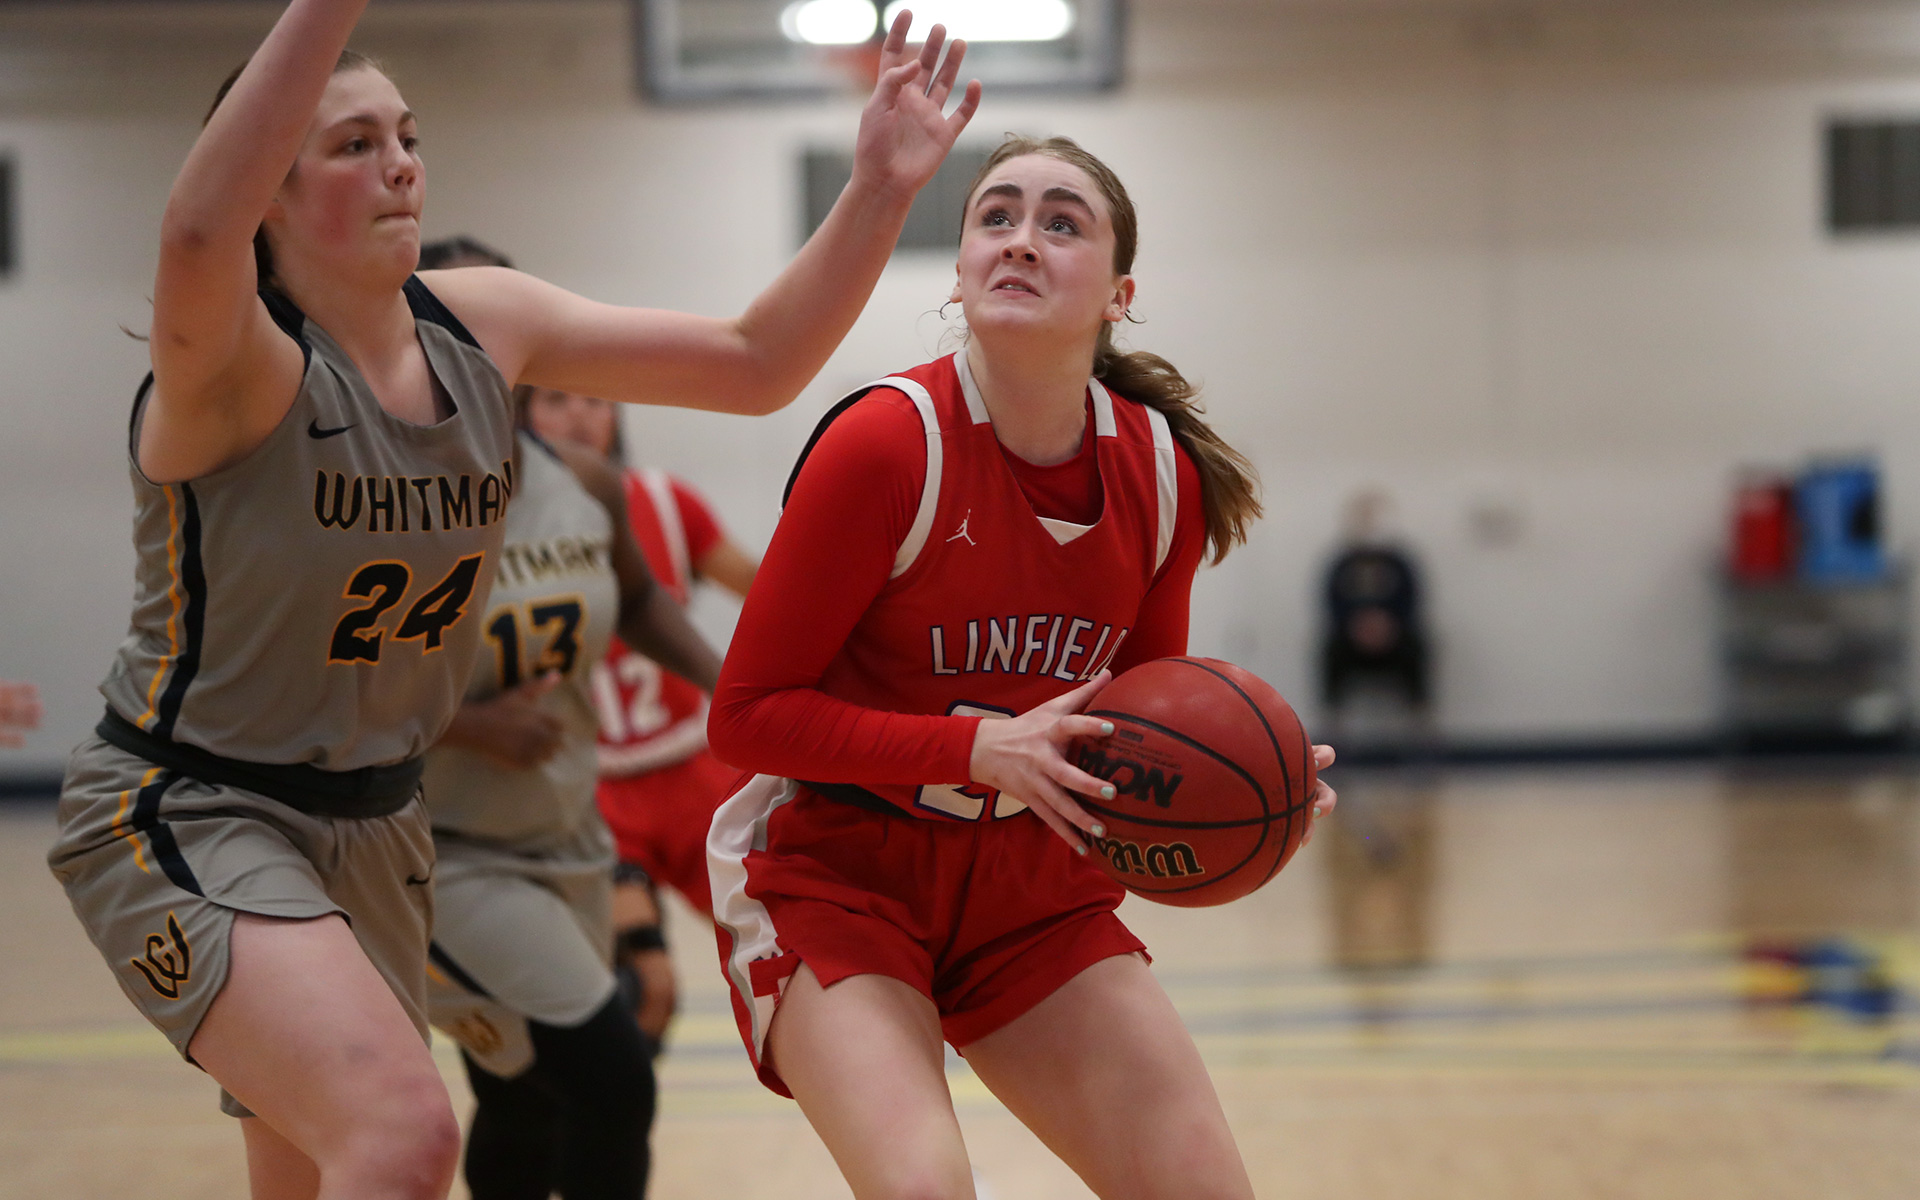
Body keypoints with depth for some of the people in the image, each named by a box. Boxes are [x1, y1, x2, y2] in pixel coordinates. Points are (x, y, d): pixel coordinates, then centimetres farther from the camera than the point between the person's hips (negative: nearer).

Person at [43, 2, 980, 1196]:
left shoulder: (478, 323, -1)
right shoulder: (234, 369, -22)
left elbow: (757, 364, 3)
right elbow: (197, 240, -48)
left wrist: (880, 188, -12)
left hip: (374, 819, 7)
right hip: (186, 815, -7)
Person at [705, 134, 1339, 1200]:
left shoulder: (1164, 473, -4)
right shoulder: (886, 444, -20)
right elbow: (744, 714, -16)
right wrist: (979, 750, -26)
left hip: (1029, 880, 5)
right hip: (832, 871, -5)